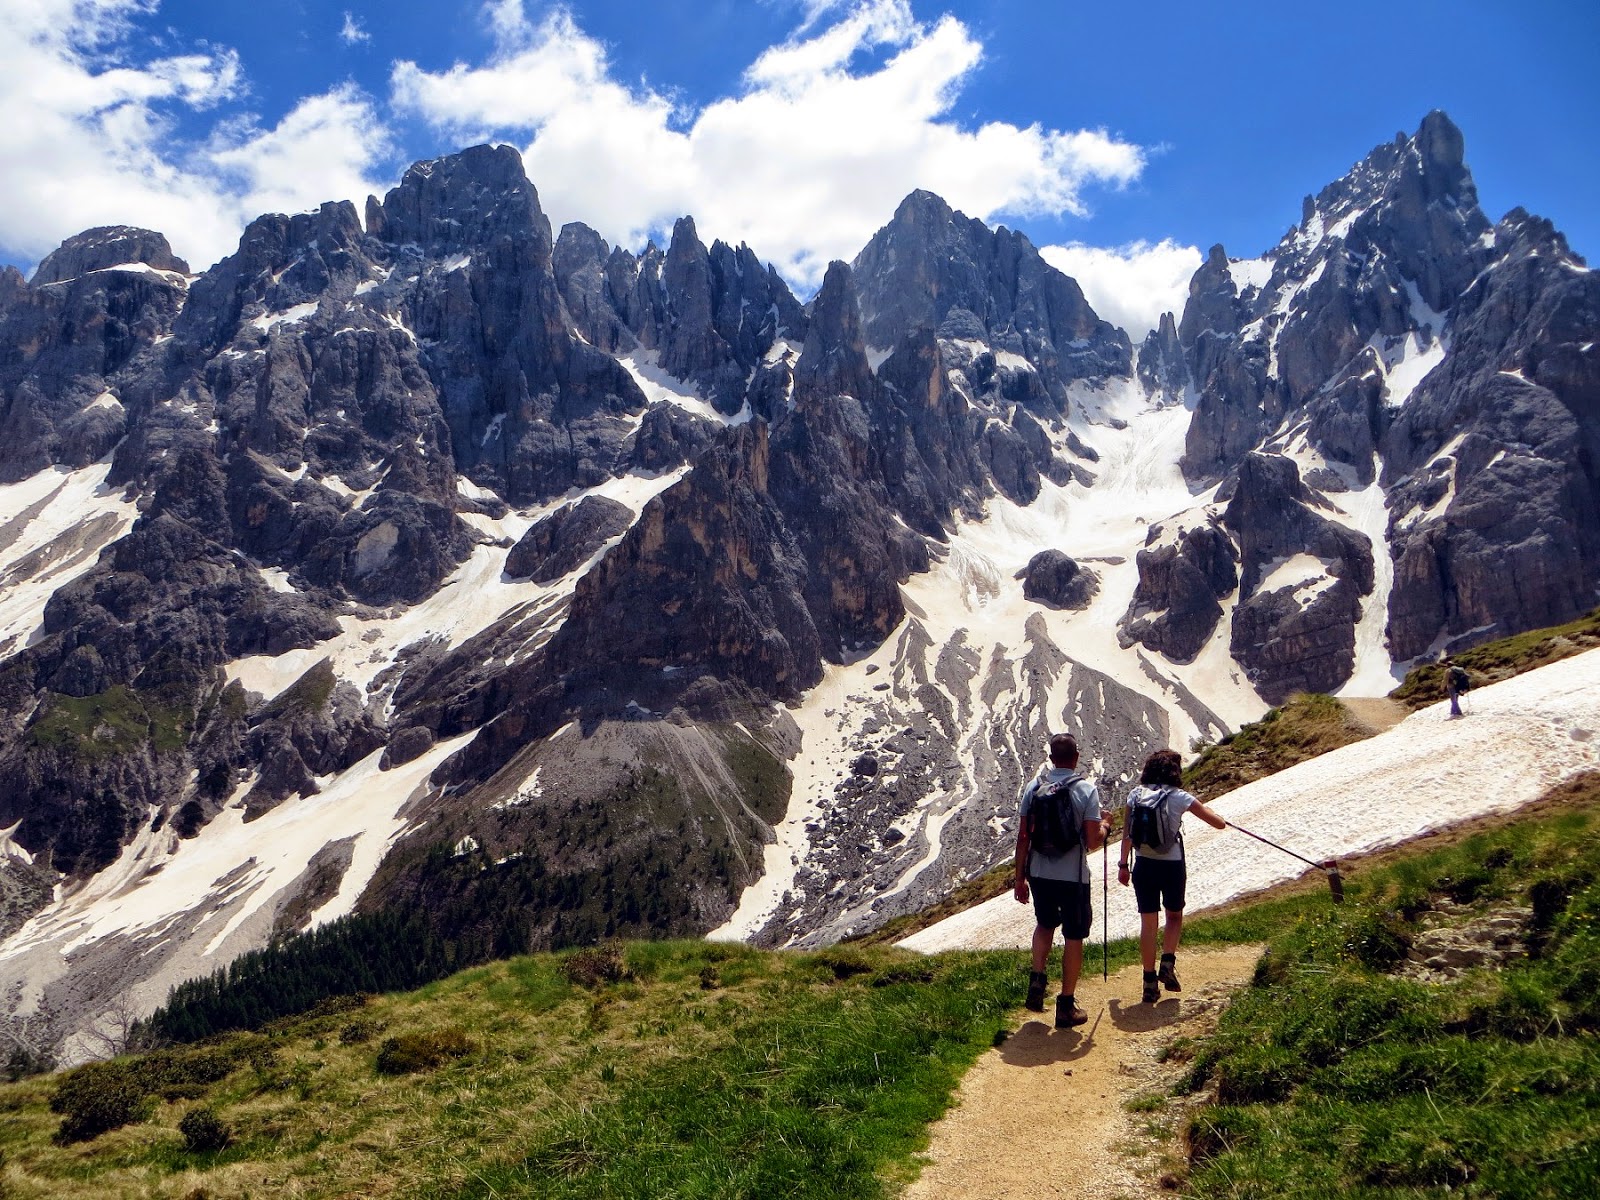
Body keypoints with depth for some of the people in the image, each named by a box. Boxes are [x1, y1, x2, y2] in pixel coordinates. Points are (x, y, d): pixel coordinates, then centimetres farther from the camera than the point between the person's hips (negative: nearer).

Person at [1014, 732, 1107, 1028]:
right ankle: (1066, 1006, 15)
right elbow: (1092, 842, -14)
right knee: (1073, 937, 10)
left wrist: (1020, 878, 9)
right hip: (1073, 876, -3)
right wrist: (1103, 828, 9)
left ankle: (1037, 979, 11)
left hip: (1039, 873, 3)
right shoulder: (1086, 790, -11)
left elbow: (1023, 838, 1)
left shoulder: (1033, 787, -1)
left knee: (1045, 924, 27)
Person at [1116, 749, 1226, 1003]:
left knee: (1148, 922, 9)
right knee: (1174, 916, 21)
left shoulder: (1135, 795, 1)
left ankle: (1150, 982, 11)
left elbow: (1126, 834, 3)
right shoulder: (1179, 797, -7)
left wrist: (1123, 864, 11)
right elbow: (1219, 823, -3)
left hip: (1144, 866, 2)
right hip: (1172, 866, -2)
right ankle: (1167, 963, 5)